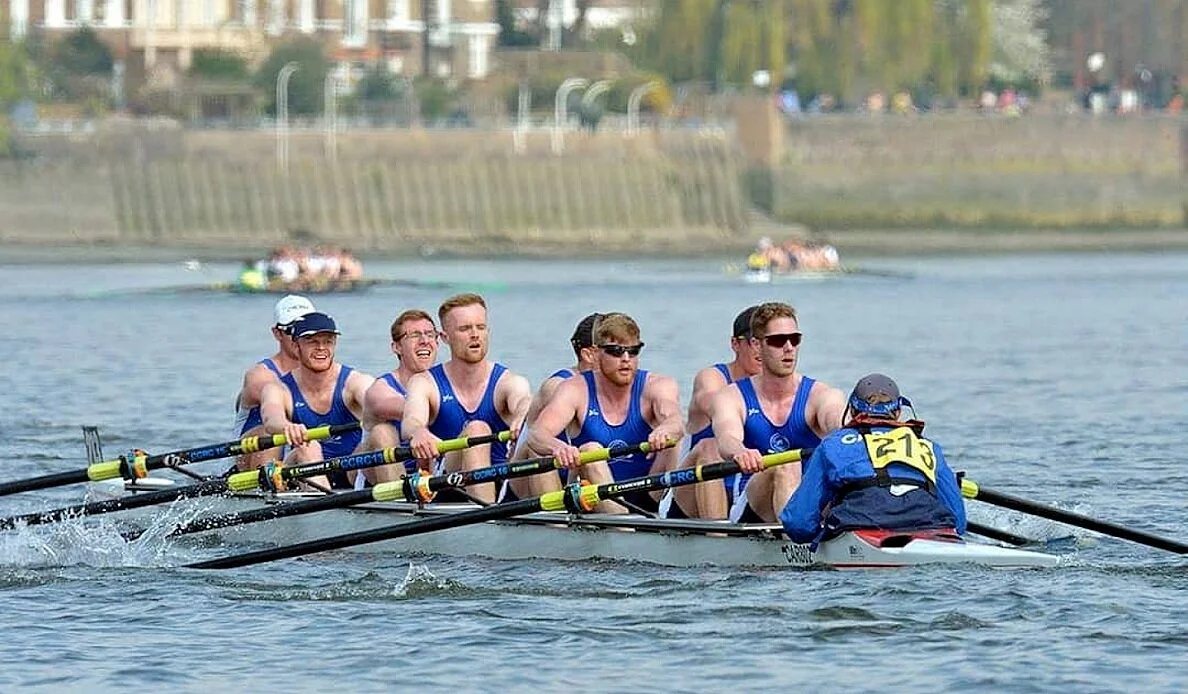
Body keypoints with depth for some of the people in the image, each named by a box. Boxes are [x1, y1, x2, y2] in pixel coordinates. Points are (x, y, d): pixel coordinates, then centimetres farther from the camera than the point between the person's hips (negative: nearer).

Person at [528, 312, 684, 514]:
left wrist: (665, 430, -54)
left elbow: (674, 421, -27)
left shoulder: (656, 386, -4)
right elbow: (537, 434, -21)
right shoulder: (576, 390, -4)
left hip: (643, 502, 0)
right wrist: (557, 447, -47)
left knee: (669, 444, -23)